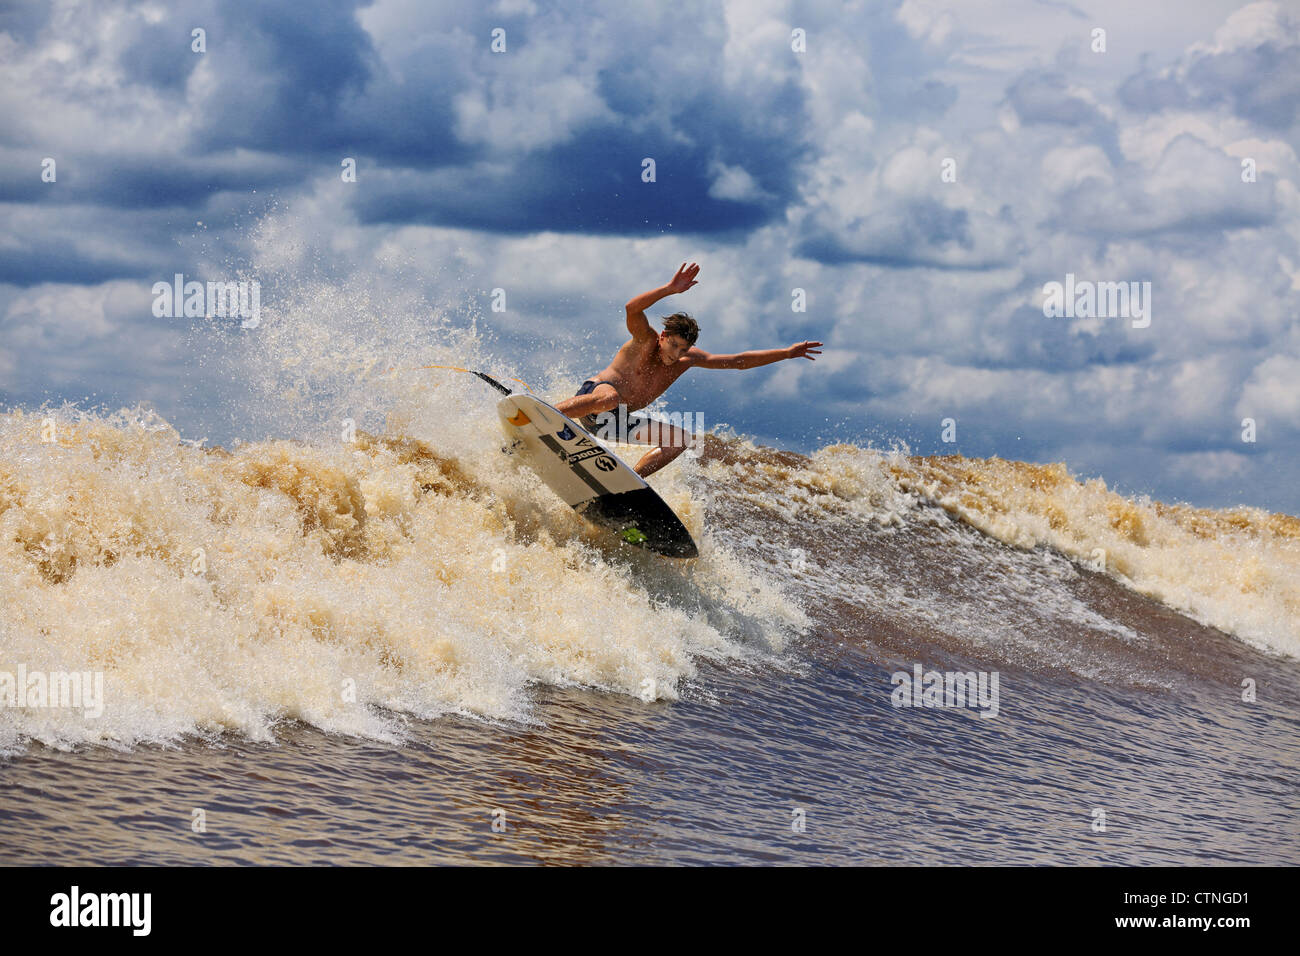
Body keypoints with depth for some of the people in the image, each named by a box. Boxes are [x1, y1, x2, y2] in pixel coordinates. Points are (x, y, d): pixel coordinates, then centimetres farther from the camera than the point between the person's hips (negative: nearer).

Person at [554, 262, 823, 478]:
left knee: (682, 438, -2)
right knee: (610, 397, -43)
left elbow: (739, 361, 8)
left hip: (618, 421, 7)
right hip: (593, 393, -7)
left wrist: (787, 353, 5)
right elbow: (632, 308, -34)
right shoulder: (645, 341, -11)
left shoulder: (687, 359, 5)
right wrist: (670, 289, -44)